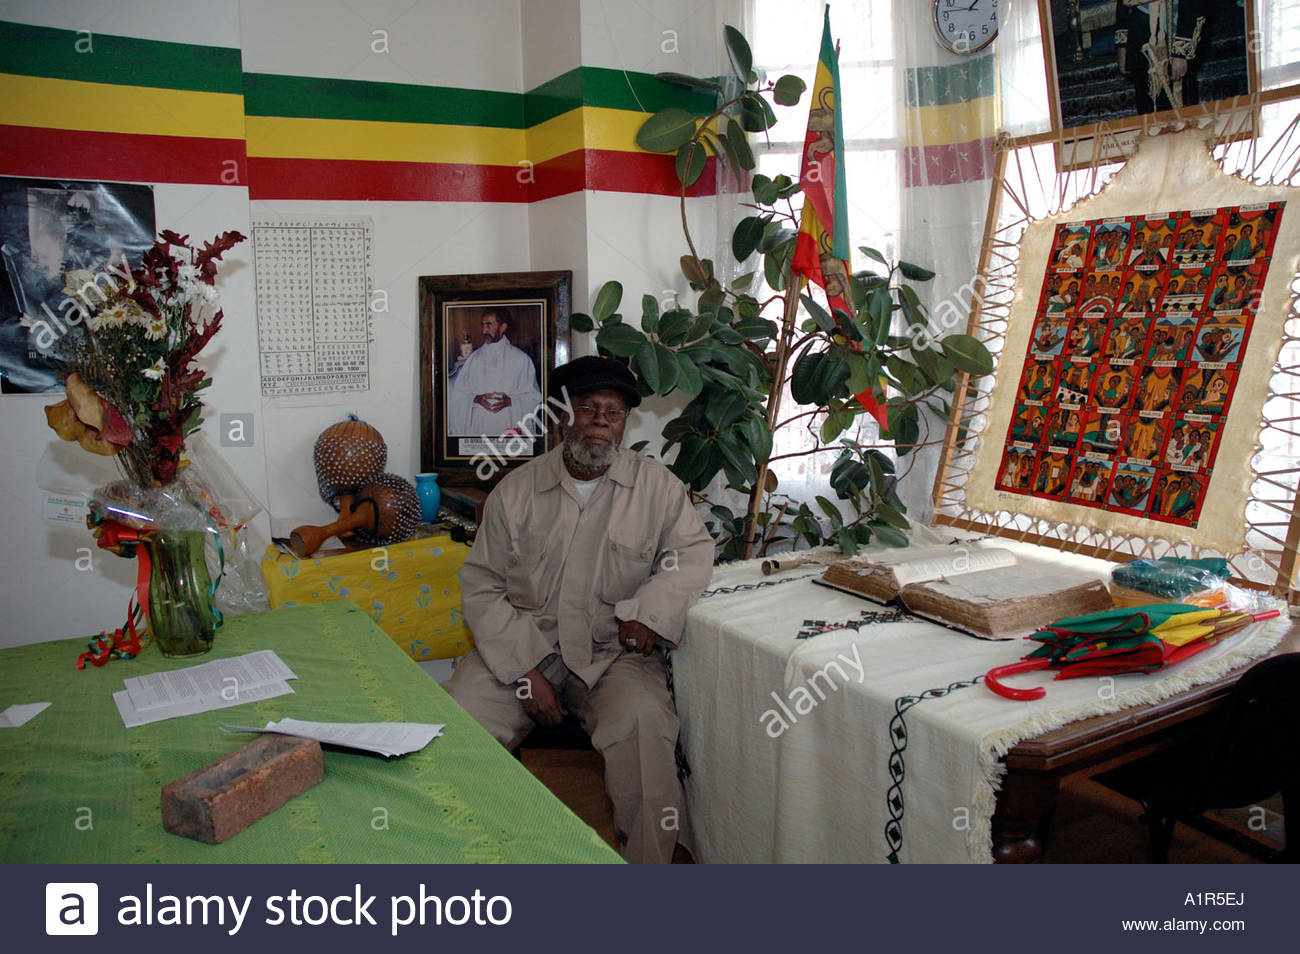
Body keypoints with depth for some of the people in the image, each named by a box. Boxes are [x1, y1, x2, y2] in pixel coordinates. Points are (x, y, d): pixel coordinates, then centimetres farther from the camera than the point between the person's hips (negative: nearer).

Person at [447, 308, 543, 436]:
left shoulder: (521, 359, 1)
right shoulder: (474, 358, 9)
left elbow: (533, 396, -1)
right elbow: (458, 393, 6)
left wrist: (510, 401, -16)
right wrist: (476, 399, -12)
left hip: (509, 427, -2)